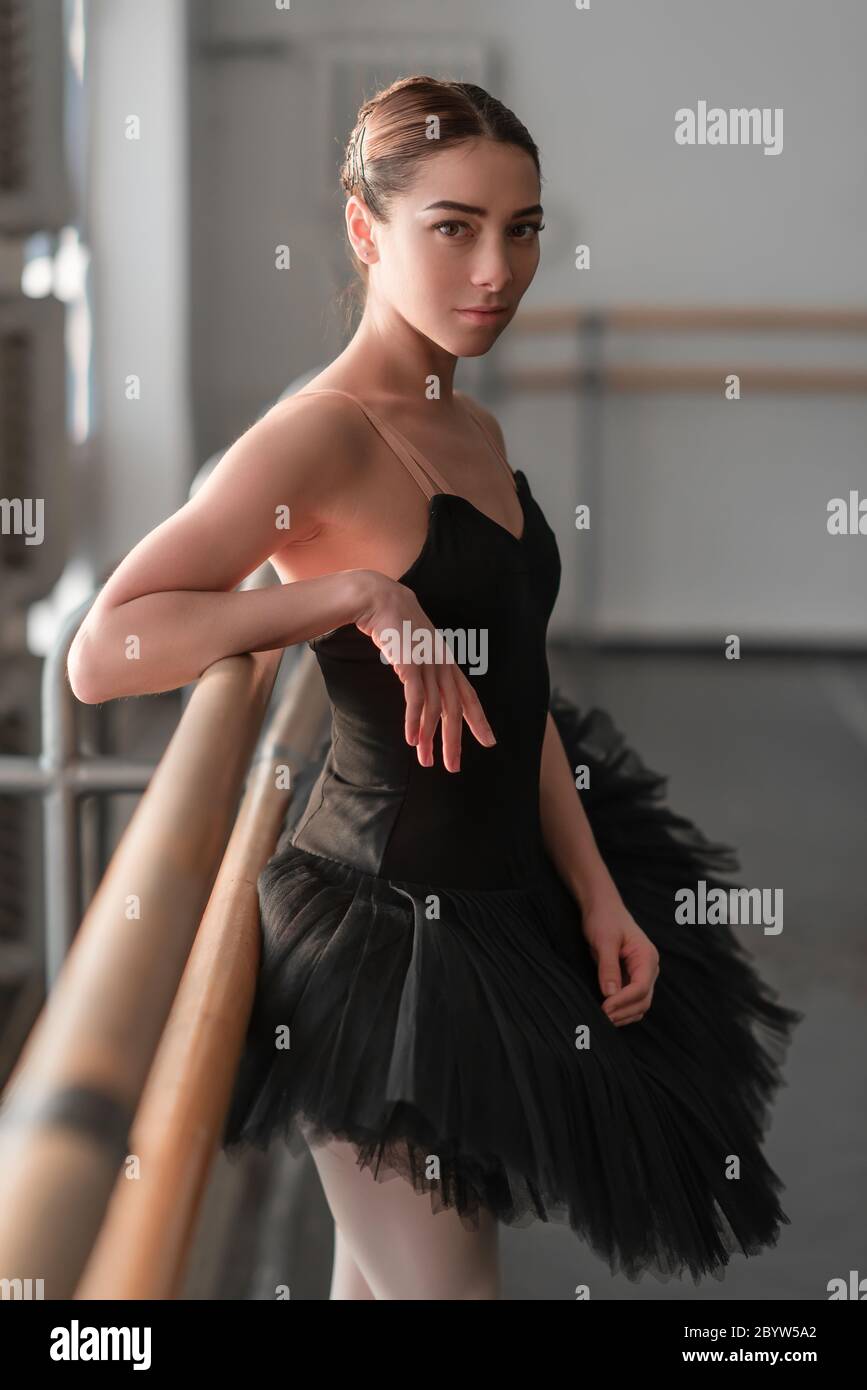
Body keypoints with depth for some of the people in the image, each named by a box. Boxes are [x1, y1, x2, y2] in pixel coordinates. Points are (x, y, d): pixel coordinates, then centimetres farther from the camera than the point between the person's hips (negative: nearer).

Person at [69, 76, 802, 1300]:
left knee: (379, 1271, 20)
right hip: (382, 930, -8)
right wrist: (357, 593, -26)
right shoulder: (324, 434, -18)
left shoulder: (478, 433, 9)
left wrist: (600, 897, 9)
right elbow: (101, 655, -26)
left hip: (501, 905, 8)